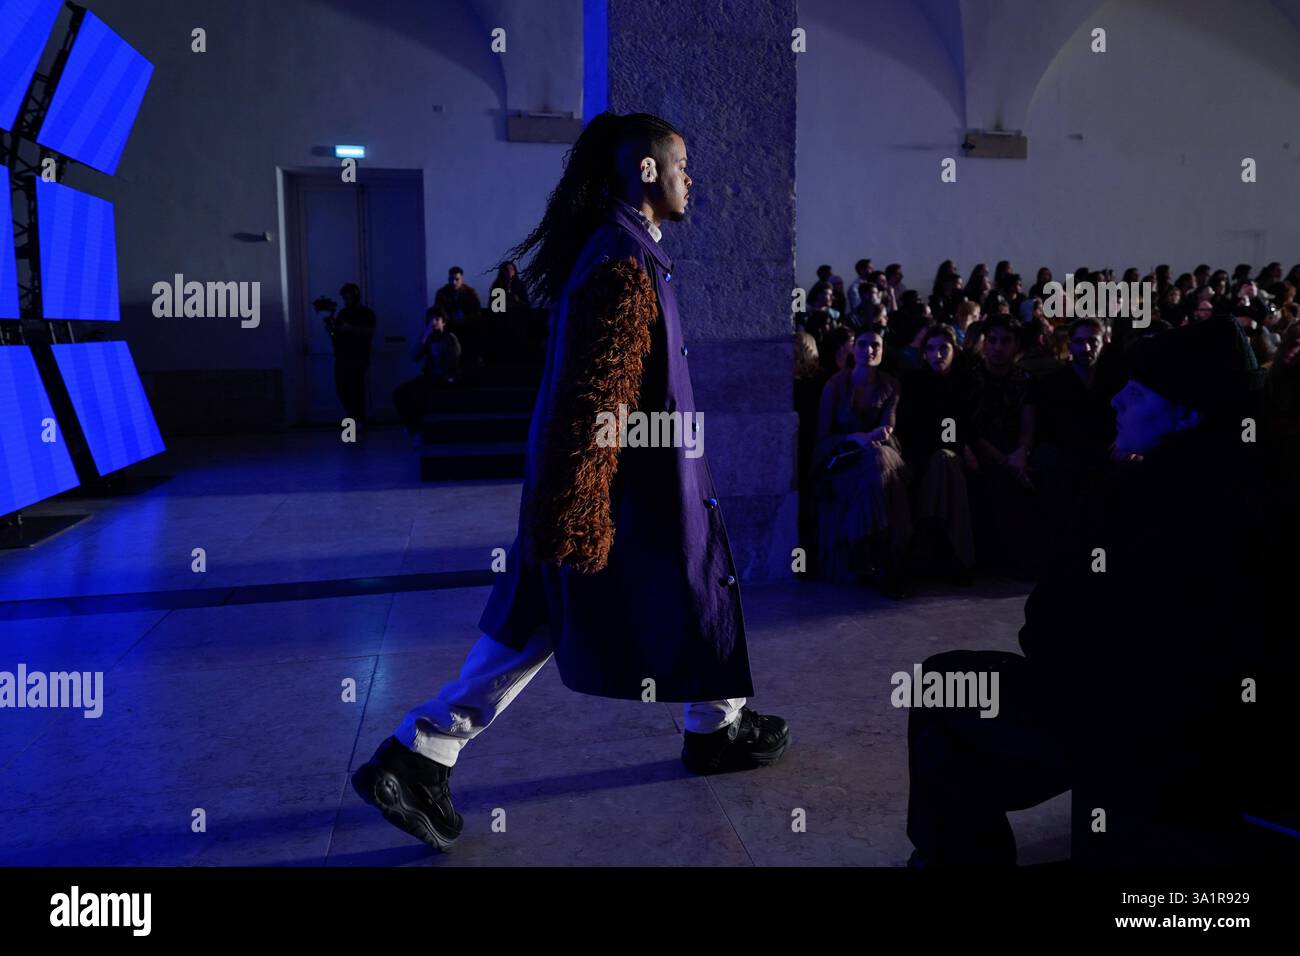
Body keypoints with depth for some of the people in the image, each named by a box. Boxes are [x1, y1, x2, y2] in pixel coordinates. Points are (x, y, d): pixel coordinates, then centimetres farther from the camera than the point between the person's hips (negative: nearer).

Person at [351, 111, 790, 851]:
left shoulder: (606, 246, 13)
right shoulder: (628, 261, -19)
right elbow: (600, 396, -26)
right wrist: (582, 516, -27)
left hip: (574, 474, 10)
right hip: (633, 480, -10)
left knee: (537, 622, 12)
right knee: (693, 591, 14)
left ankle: (420, 755, 11)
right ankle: (720, 729, 38)